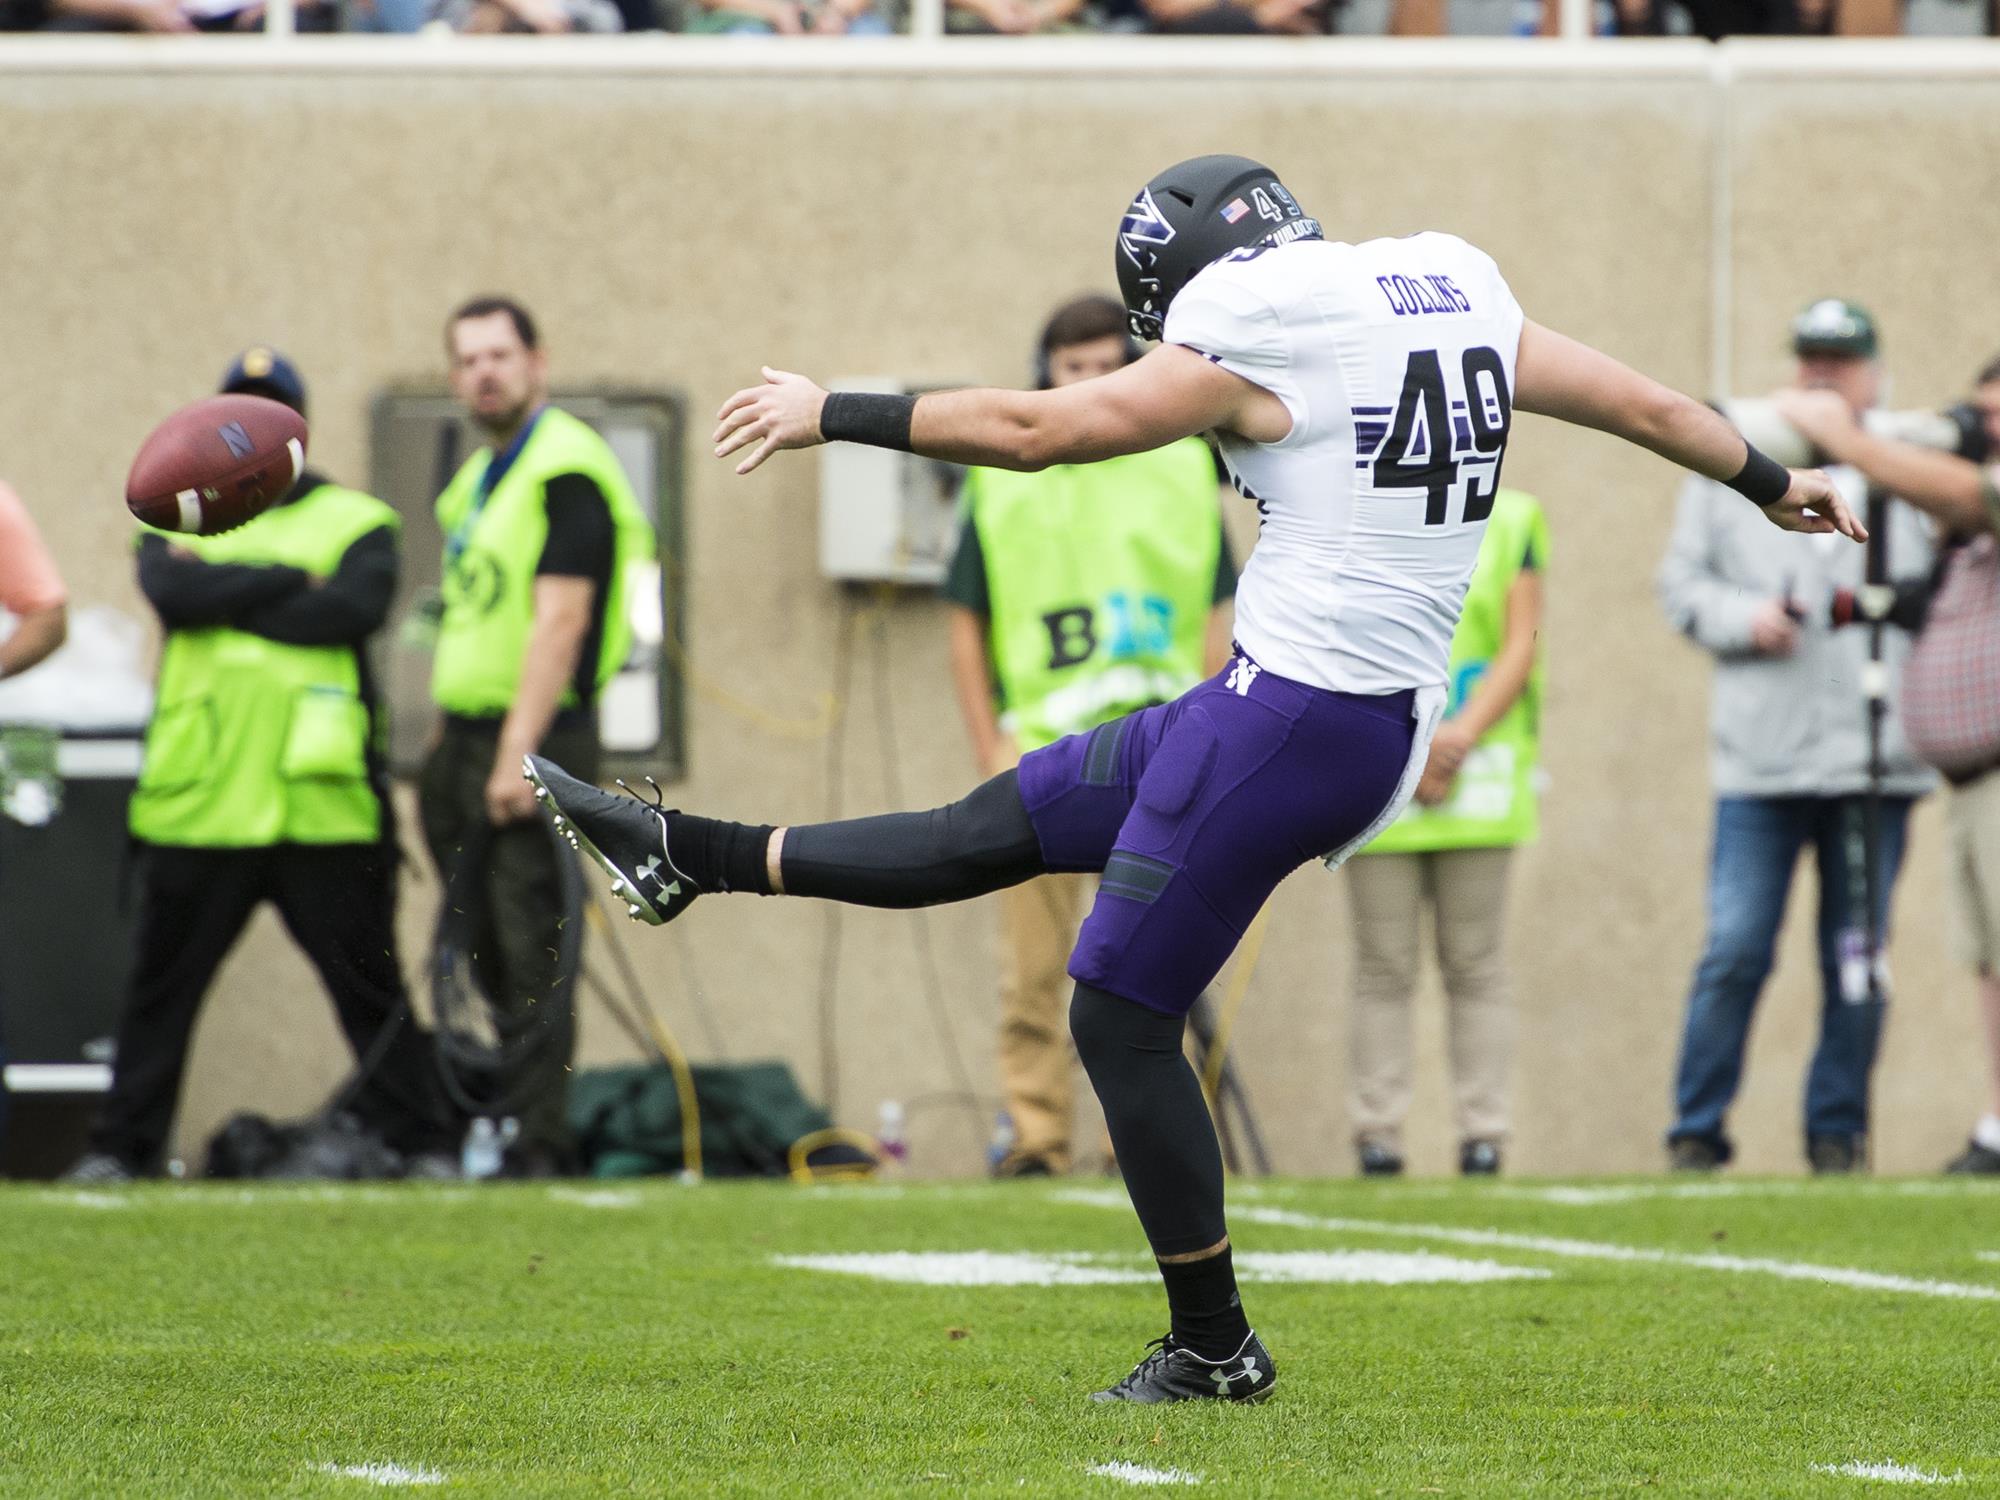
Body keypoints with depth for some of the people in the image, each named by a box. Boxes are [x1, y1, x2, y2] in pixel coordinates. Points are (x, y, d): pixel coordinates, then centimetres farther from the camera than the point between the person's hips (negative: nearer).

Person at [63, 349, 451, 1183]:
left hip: (322, 802, -1)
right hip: (200, 802, 1)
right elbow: (172, 592, -9)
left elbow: (356, 609, -12)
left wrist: (223, 594, -8)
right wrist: (290, 578, -11)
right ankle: (122, 1145, 11)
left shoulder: (356, 522, 8)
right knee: (162, 981, 4)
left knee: (368, 986, 3)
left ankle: (418, 1141, 10)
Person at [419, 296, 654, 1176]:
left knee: (530, 957, -8)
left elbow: (560, 617, -18)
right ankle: (489, 1131, 16)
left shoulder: (566, 469, -11)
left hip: (537, 737, -9)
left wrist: (519, 754, -23)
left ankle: (537, 1146, -7)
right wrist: (453, 746, 17)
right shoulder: (481, 474, 18)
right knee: (489, 951, 11)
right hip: (468, 739, 9)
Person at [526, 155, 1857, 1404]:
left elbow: (1030, 429, -5)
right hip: (1389, 726, 9)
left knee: (1124, 1017, 4)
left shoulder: (1257, 344, -11)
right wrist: (1772, 485, 40)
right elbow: (1643, 402, 22)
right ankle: (687, 856, 24)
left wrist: (830, 414, 6)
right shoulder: (1460, 293, 11)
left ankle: (1214, 1347, 10)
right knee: (999, 829, 15)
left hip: (1294, 716, -9)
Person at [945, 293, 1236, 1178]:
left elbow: (1212, 628, 12)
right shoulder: (1000, 479, 7)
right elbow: (967, 630, 8)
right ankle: (1036, 1134, 3)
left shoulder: (1182, 470, 9)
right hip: (1038, 751, 0)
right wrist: (990, 748, -1)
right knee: (1034, 965, -2)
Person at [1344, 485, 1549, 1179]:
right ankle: (1378, 1129, 4)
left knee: (1475, 963, 2)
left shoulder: (1508, 523, 7)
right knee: (1383, 965, 0)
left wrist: (1461, 734, -12)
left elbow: (1521, 649, 2)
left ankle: (1483, 1130, 5)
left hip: (1476, 770, 0)